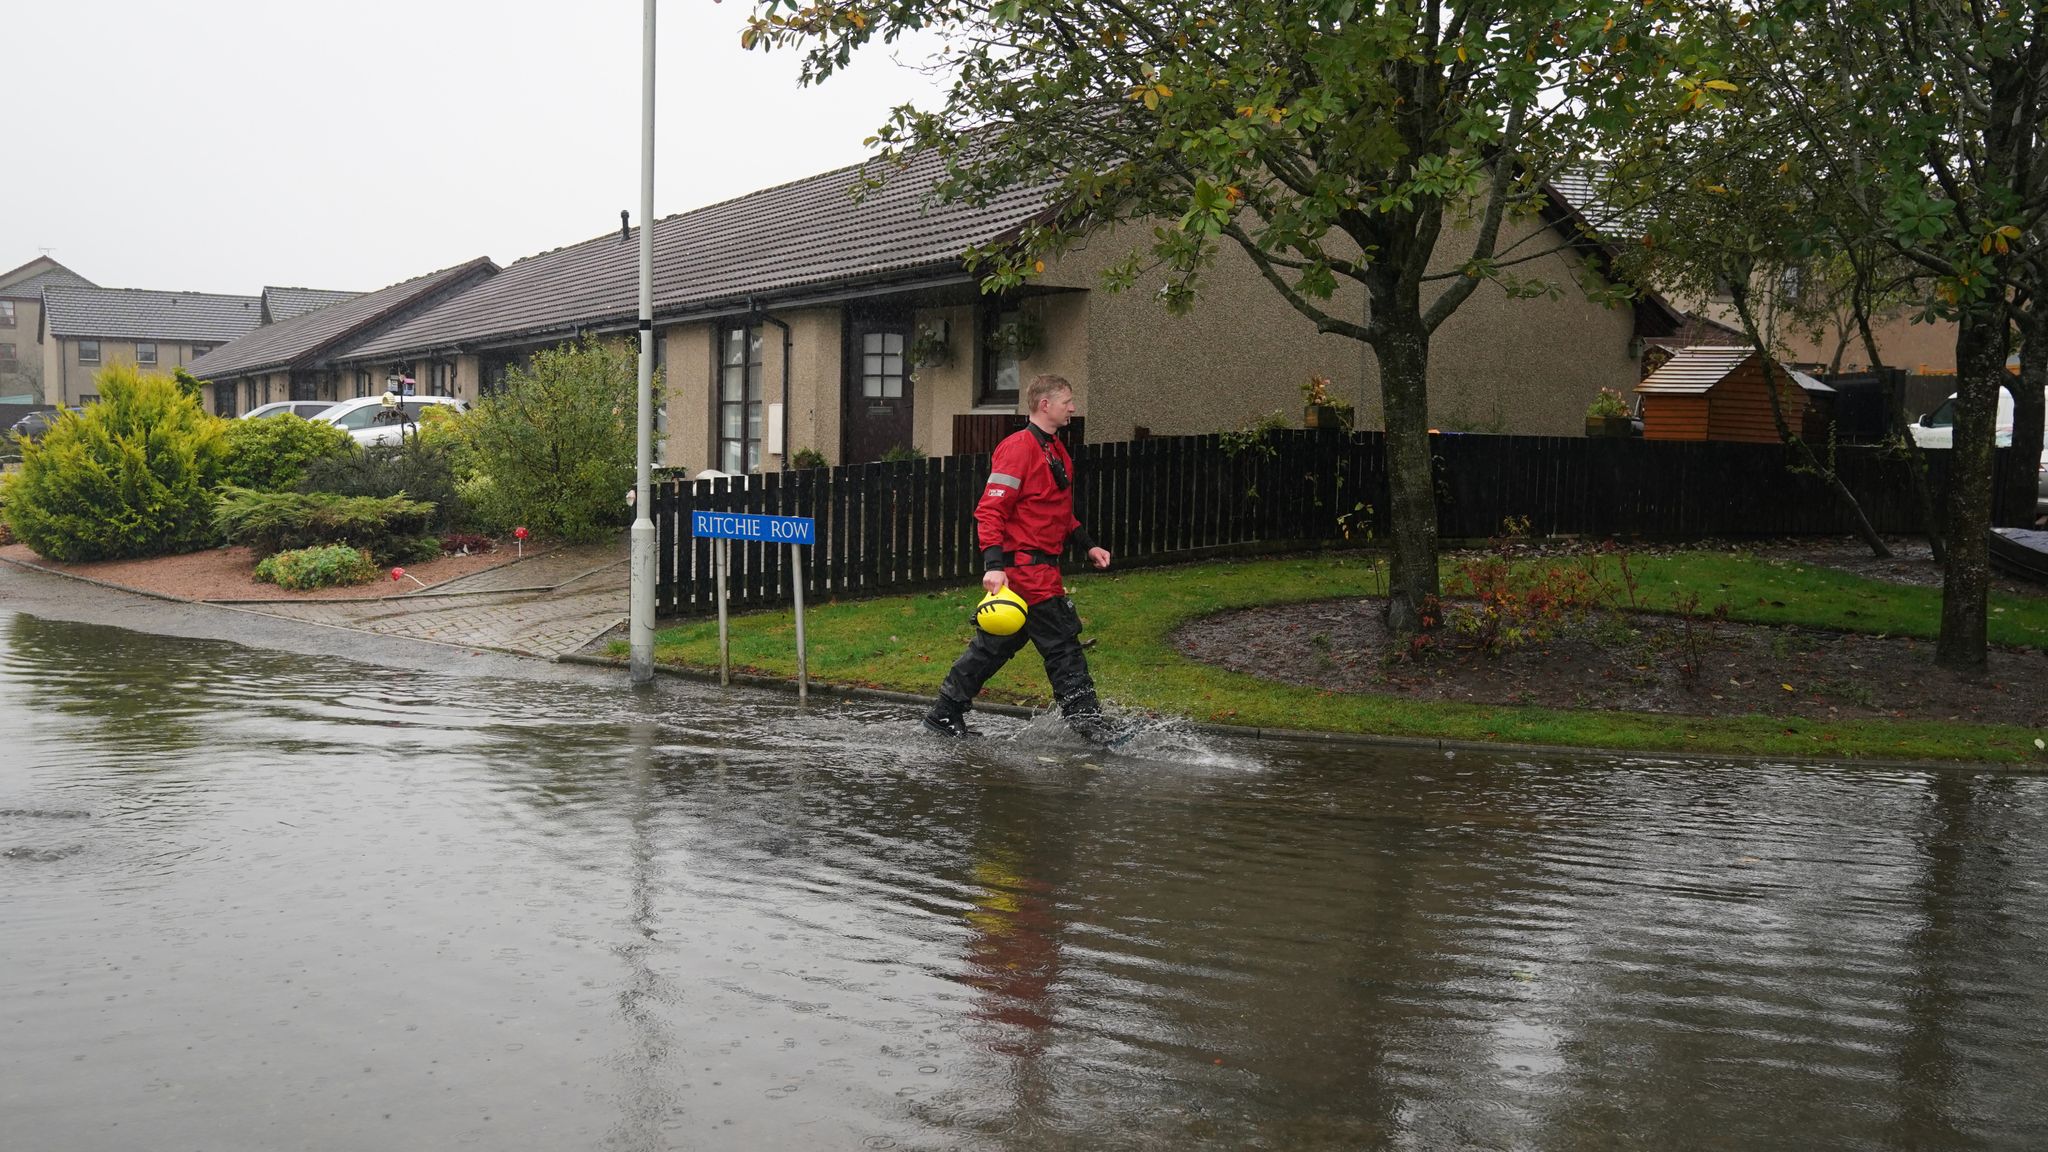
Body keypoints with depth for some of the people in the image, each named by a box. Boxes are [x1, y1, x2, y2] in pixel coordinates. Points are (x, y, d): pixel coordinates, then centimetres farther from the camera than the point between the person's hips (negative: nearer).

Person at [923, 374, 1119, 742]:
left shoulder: (1056, 451, 17)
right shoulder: (1018, 448, -14)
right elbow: (990, 510, -19)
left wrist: (1087, 545, 20)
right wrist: (994, 564, -27)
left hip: (1040, 566, 10)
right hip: (1025, 567, -10)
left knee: (994, 645, 13)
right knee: (1062, 642, -5)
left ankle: (945, 715, 20)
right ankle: (1084, 718, 3)